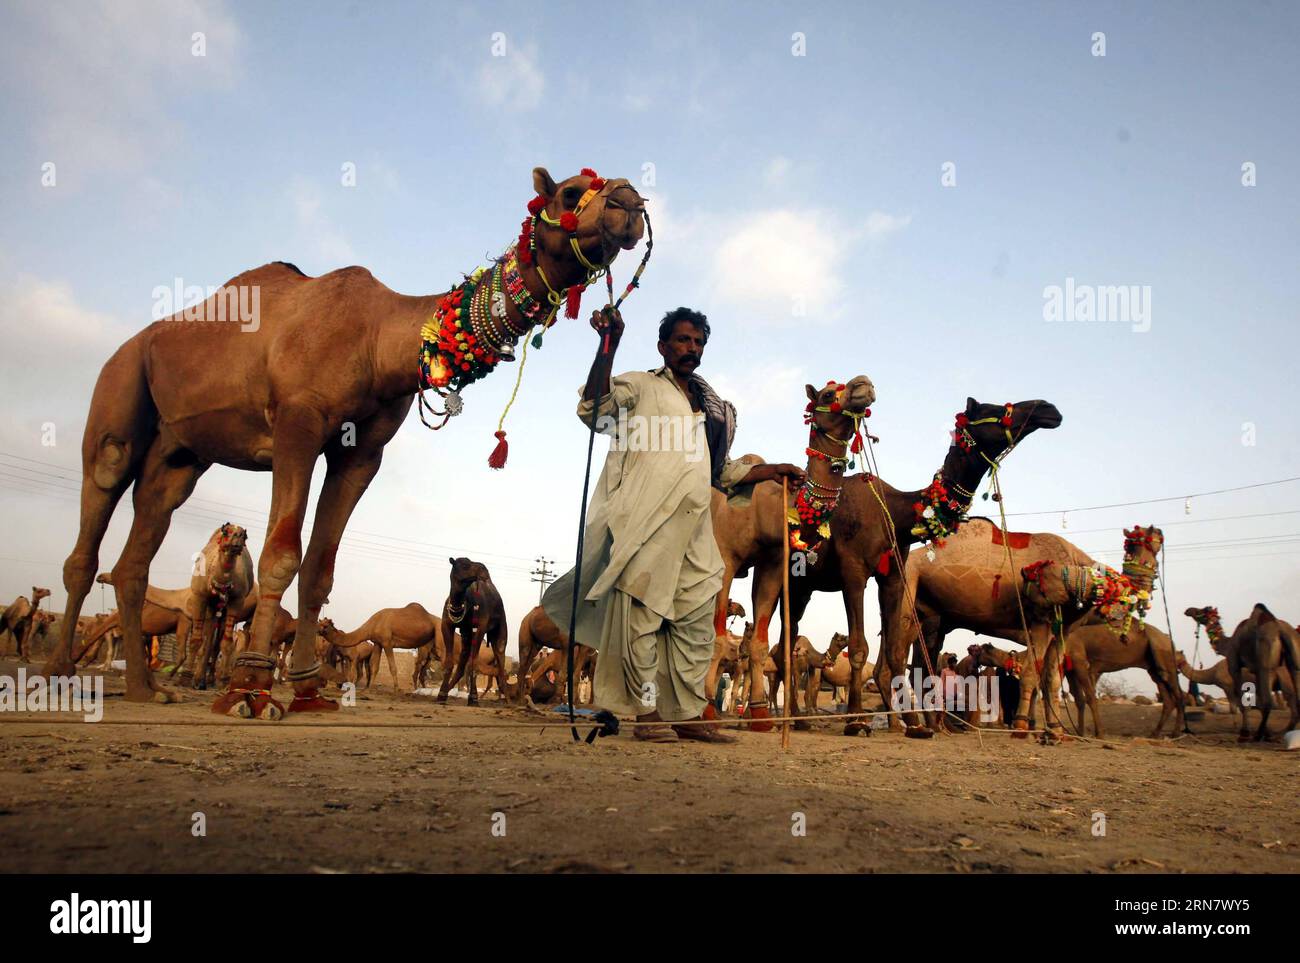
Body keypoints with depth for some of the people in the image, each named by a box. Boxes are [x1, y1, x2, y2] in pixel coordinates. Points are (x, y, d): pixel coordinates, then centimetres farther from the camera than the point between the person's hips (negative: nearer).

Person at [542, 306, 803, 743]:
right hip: (646, 524, -6)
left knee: (696, 623, 6)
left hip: (694, 528, 7)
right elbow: (594, 409, -12)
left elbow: (723, 471, 32)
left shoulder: (713, 407, 25)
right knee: (642, 615, -6)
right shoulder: (641, 385, 7)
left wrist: (773, 470, 24)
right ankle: (648, 712, 0)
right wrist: (610, 343, -18)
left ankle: (687, 714, 13)